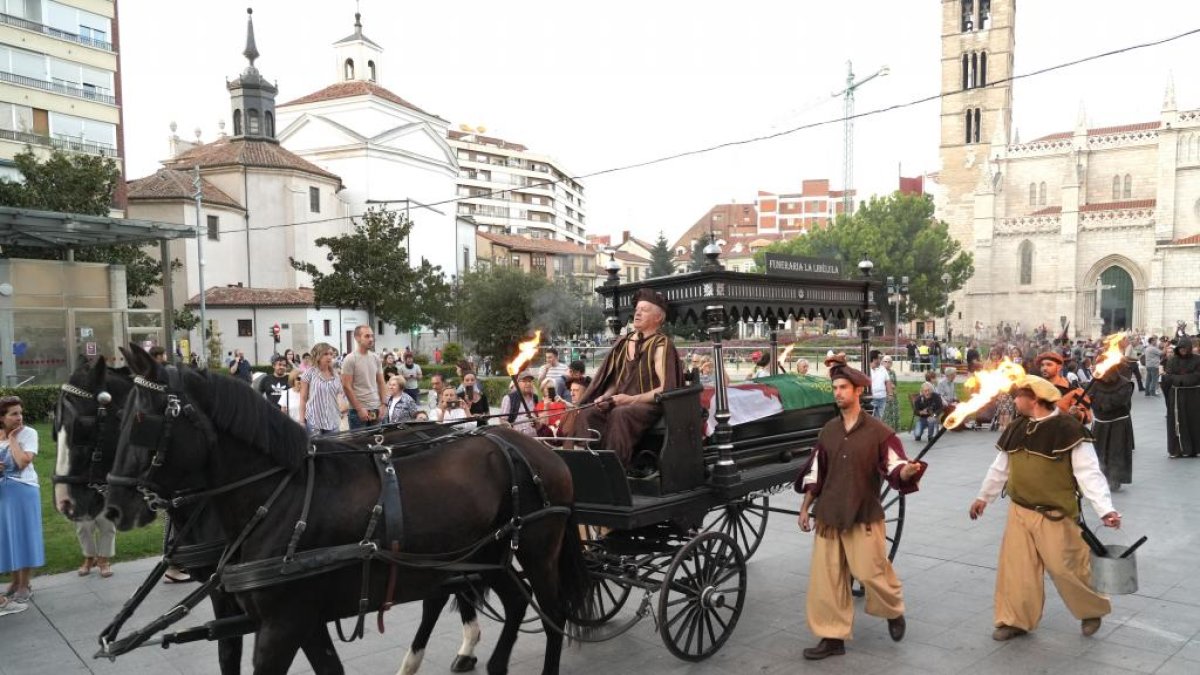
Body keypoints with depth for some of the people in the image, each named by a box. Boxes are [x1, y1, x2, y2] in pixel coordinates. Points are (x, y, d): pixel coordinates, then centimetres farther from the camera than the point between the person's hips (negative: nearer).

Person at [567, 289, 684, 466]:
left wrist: (632, 399, -17)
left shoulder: (661, 345, -2)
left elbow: (666, 388, -11)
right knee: (586, 414, -21)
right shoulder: (624, 343, 17)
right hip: (620, 403, 6)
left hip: (649, 405, -6)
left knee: (620, 414, -36)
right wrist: (605, 397, -1)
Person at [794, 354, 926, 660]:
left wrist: (909, 470, -37)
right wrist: (805, 508, 10)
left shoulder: (878, 431, -8)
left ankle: (895, 613, 35)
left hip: (864, 515, -4)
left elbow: (895, 469, -14)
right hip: (828, 515, 5)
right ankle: (833, 638, 18)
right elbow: (815, 473, 11)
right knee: (826, 578, 6)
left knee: (871, 573, 2)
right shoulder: (828, 430, 5)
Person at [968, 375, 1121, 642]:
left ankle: (1092, 610, 32)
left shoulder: (1068, 430, -15)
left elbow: (1088, 473, -17)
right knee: (1015, 567, 6)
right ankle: (1016, 620, 20)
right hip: (1019, 511, 6)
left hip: (1055, 514, -6)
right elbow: (1000, 468, 17)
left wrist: (1105, 509, -27)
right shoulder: (1016, 429, 5)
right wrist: (983, 497, 24)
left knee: (1066, 567, 4)